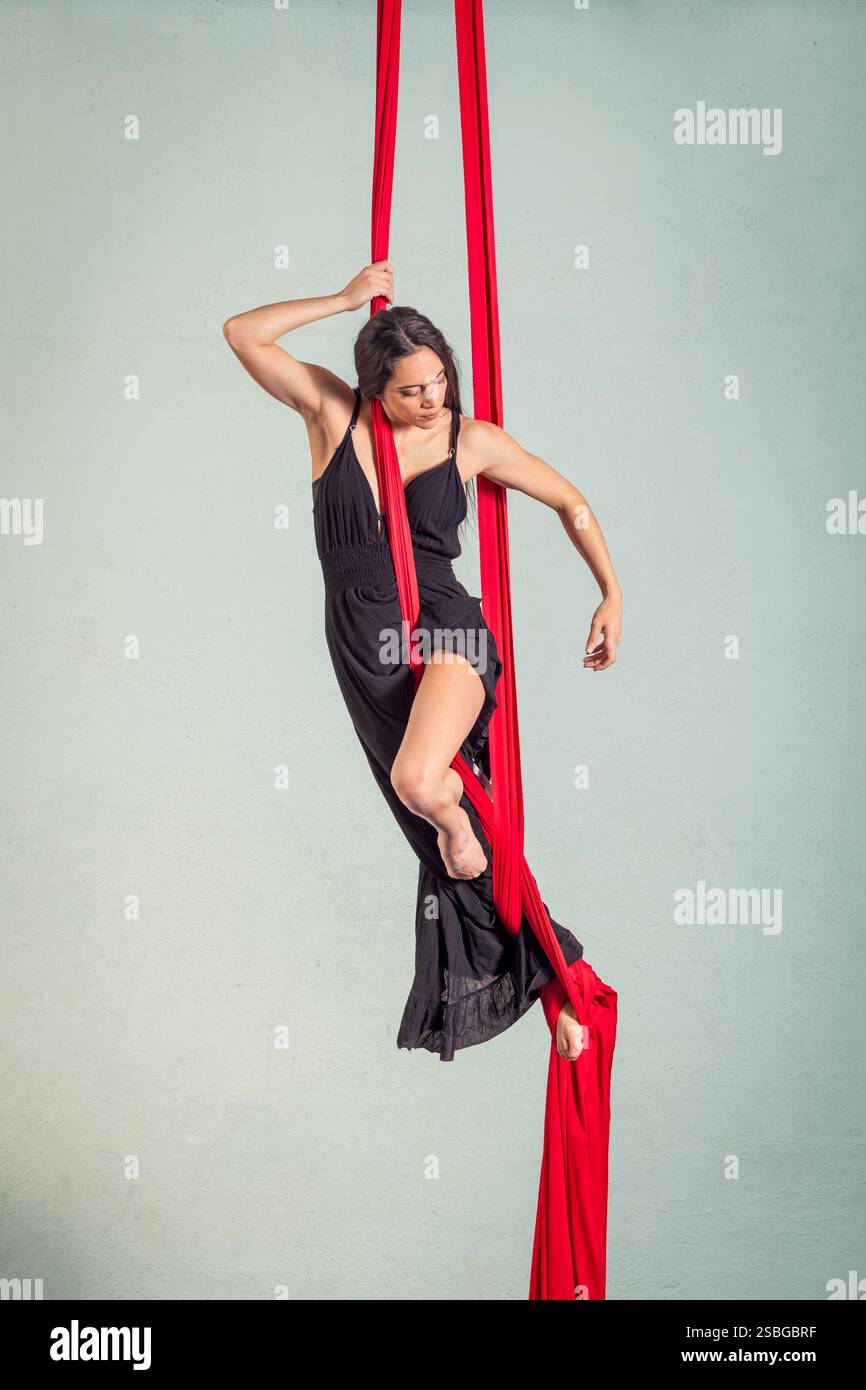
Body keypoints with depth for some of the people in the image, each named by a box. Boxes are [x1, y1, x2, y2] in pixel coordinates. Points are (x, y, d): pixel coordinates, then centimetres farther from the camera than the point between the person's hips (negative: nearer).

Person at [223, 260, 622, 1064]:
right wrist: (348, 299, -5)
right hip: (360, 646, 3)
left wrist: (612, 595, 4)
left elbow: (570, 502, 9)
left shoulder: (471, 439, -1)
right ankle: (554, 971, 24)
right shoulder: (333, 414, 0)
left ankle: (456, 817, 4)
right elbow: (243, 333, -4)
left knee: (419, 780, -34)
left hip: (443, 631, -3)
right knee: (442, 846, 9)